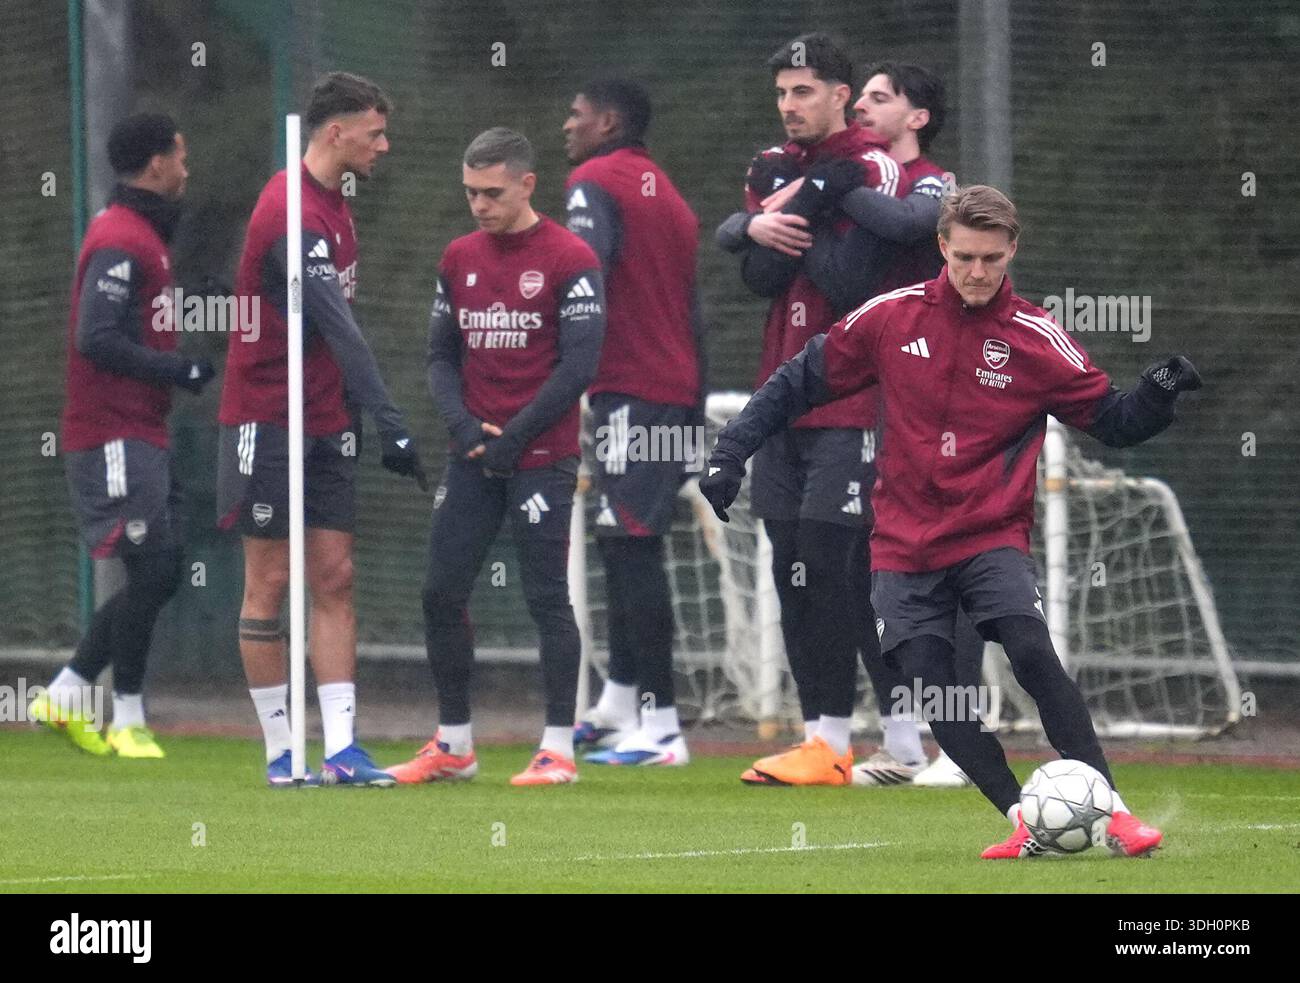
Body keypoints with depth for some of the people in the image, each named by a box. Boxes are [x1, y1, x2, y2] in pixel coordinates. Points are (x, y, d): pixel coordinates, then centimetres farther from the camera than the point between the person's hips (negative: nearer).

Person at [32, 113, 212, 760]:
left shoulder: (144, 234, 17)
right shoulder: (120, 242, -15)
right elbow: (97, 339, -23)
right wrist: (179, 371, -19)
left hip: (142, 434, 10)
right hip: (115, 435, -10)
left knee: (161, 574, 9)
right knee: (150, 572, -9)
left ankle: (67, 695, 16)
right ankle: (127, 722, -1)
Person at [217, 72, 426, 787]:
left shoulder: (333, 205, 10)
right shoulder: (292, 213, -19)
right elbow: (340, 329, -24)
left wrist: (352, 418, 14)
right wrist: (391, 425, -27)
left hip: (322, 425, 8)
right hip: (267, 424, -8)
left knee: (334, 578, 1)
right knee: (270, 582, -1)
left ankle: (340, 749, -2)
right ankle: (280, 750, 5)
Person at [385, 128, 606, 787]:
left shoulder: (570, 261, -7)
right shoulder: (460, 259, 12)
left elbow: (579, 365, -11)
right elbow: (441, 355, 15)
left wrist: (515, 435, -13)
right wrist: (462, 424, -3)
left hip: (540, 459, -6)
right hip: (472, 459, 6)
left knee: (547, 599, -5)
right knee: (442, 595, 5)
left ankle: (558, 750, -1)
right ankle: (452, 745, 14)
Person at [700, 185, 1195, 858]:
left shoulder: (1035, 338, -4)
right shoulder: (892, 317, -1)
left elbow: (1113, 423, -1)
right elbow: (800, 383, 8)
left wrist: (1158, 394, -22)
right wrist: (731, 451, 3)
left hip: (991, 537, -2)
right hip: (905, 543, 2)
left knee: (1032, 651, -24)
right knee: (932, 689, -9)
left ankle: (1109, 809, -19)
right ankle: (1024, 822, -2)